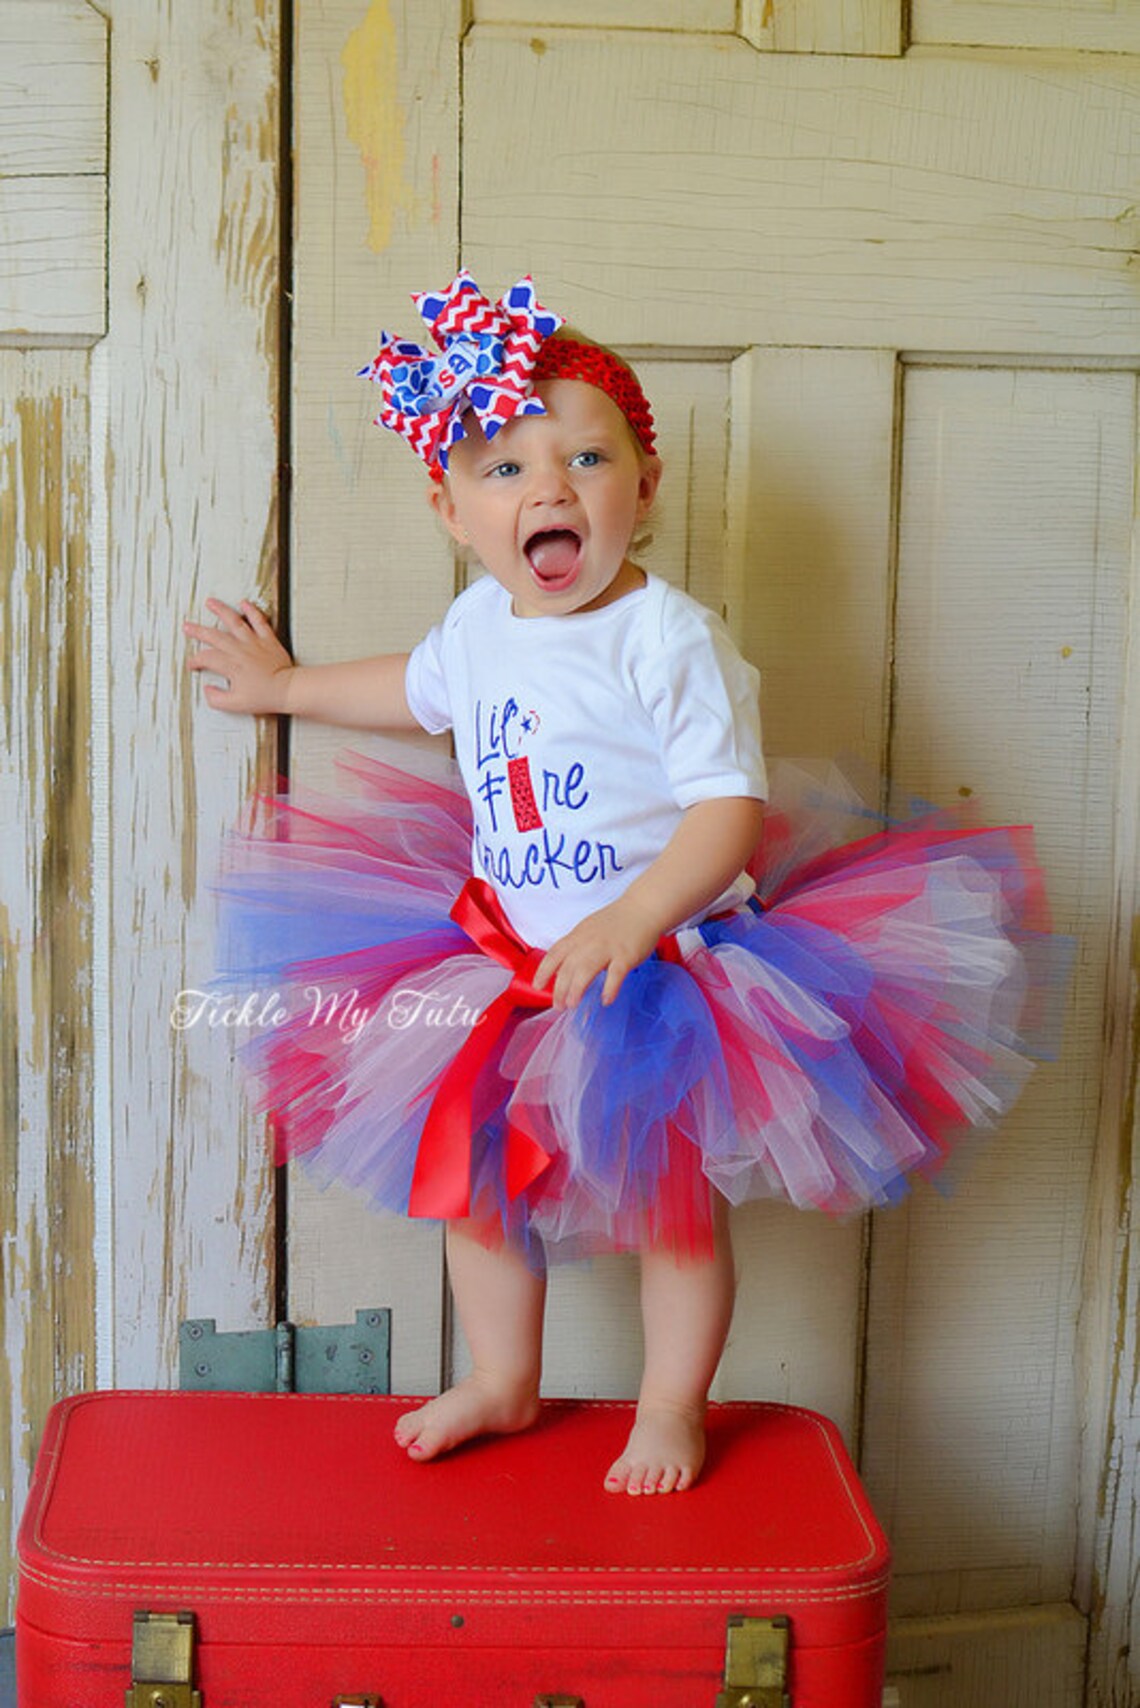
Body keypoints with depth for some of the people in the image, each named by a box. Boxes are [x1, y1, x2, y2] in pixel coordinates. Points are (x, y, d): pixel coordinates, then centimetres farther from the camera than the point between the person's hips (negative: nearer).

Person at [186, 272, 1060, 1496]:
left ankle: (673, 1407, 30)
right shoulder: (478, 625, 1)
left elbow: (730, 807, -23)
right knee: (473, 1172, 15)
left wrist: (632, 920, -35)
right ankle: (503, 1382, 37)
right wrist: (285, 686, 36)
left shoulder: (669, 638, -20)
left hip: (660, 969, -6)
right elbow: (417, 688, 25)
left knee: (673, 1196, 6)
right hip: (509, 960, 7)